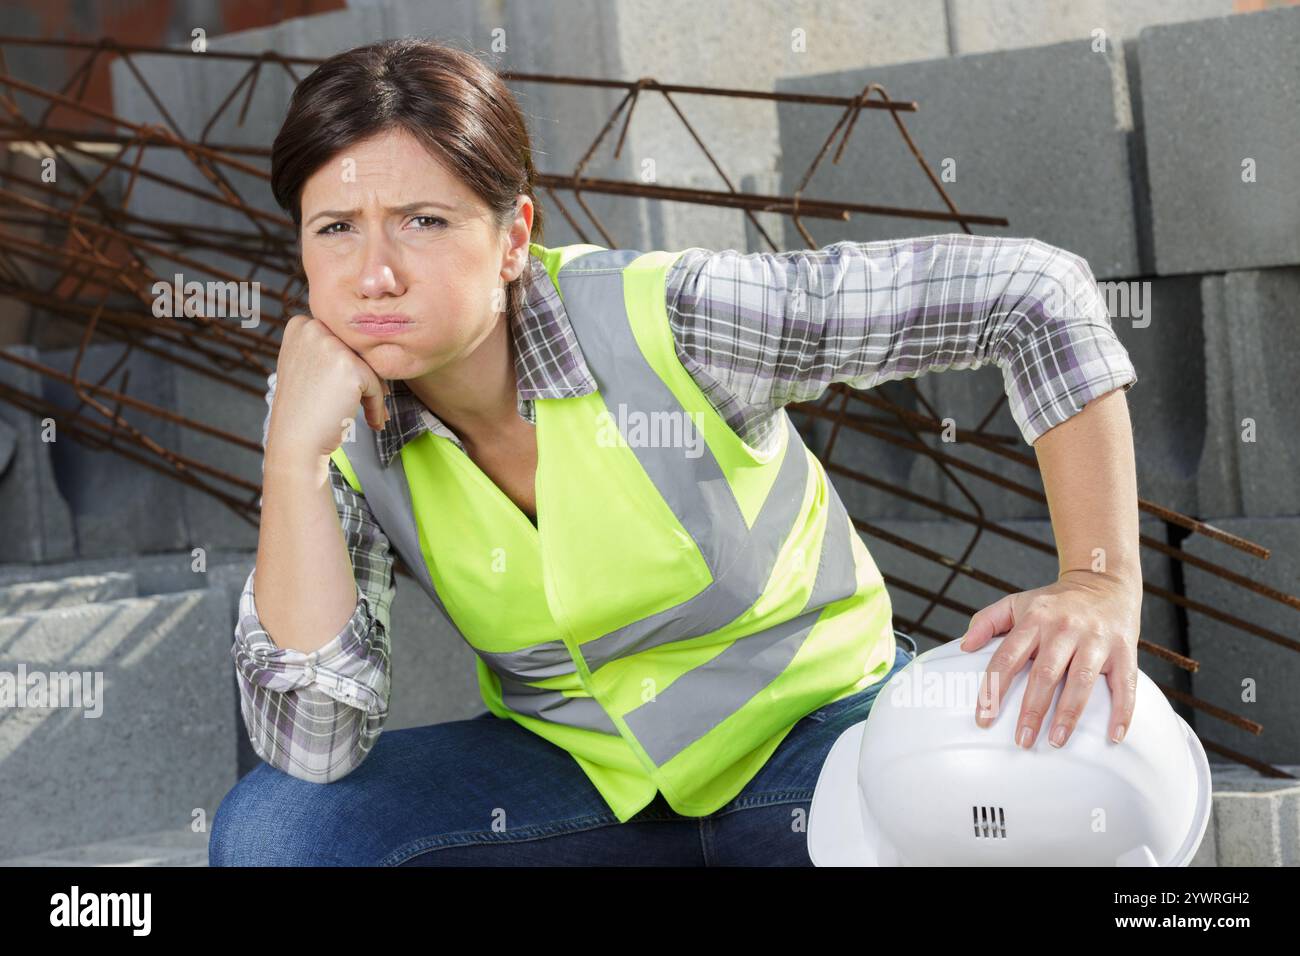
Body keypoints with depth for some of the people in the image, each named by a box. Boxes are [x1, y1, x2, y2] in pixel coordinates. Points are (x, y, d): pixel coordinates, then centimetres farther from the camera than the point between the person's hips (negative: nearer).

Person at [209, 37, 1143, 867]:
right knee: (269, 830, -21)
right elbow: (312, 743, -22)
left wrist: (1102, 584, -29)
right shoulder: (343, 415, -14)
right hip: (574, 765, 3)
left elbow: (1030, 289, -24)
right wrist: (295, 451, -30)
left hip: (814, 728, -3)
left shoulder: (663, 321, -26)